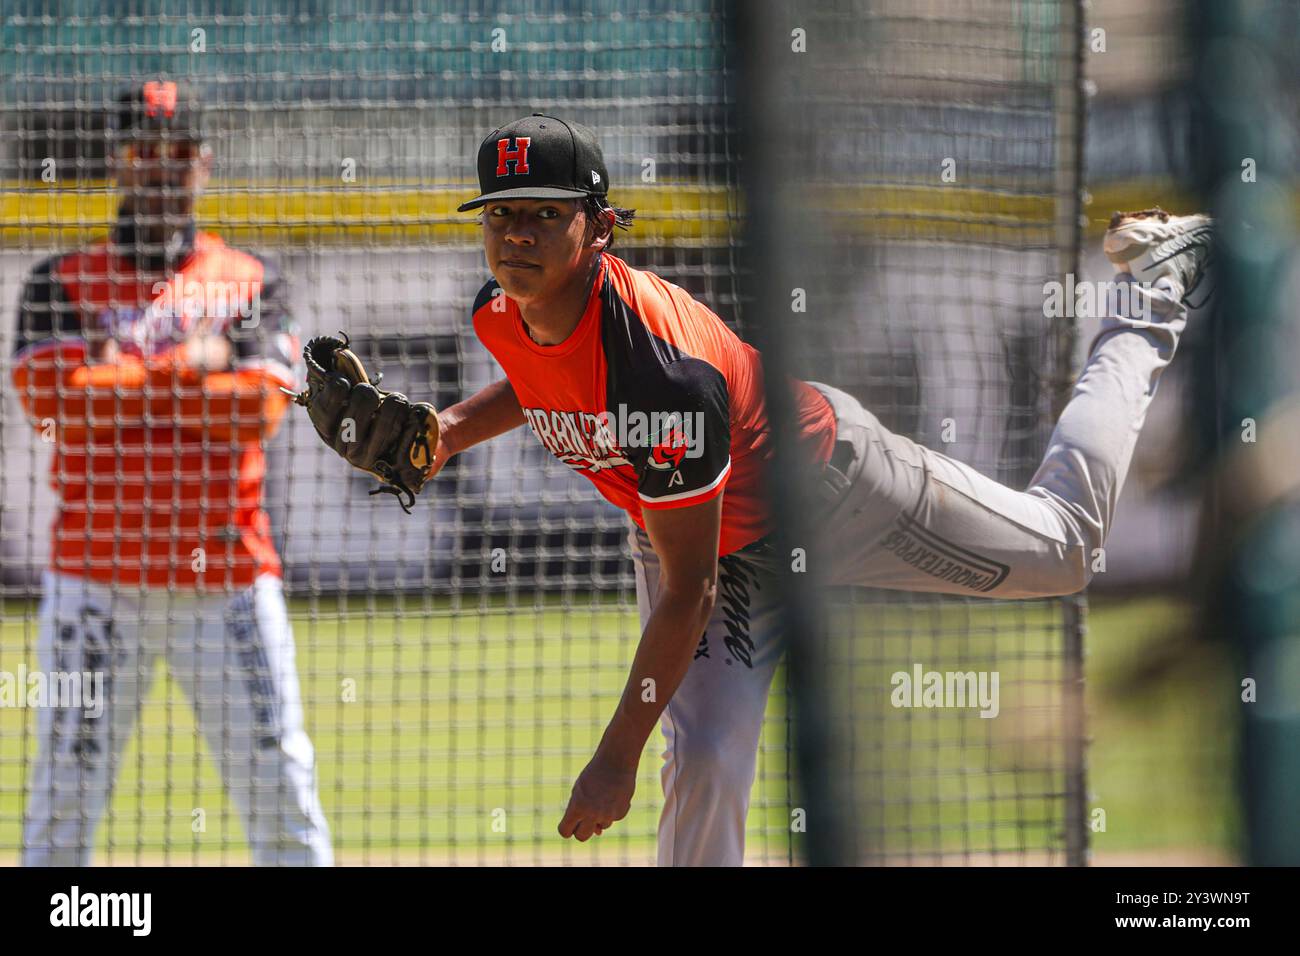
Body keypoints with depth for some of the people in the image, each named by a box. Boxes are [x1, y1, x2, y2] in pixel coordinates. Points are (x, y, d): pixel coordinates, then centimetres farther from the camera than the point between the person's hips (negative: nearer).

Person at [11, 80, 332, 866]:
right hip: (96, 578, -1)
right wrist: (190, 368, -8)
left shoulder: (251, 284, 10)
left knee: (278, 776, -1)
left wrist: (122, 383, -9)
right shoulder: (63, 285, 7)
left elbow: (259, 409, -7)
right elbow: (54, 402, -11)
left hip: (228, 577, 1)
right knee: (67, 794, -2)